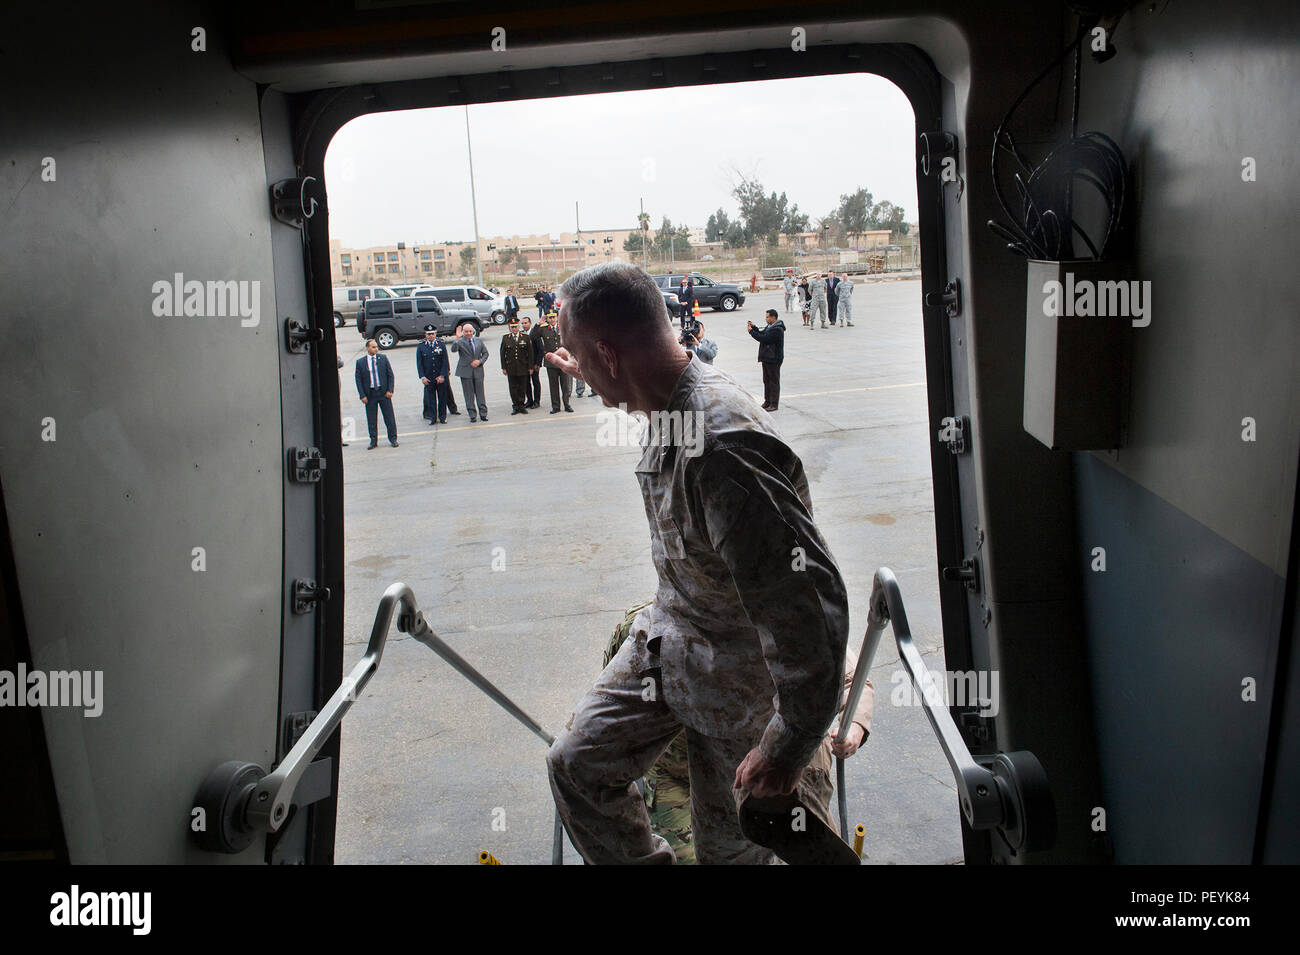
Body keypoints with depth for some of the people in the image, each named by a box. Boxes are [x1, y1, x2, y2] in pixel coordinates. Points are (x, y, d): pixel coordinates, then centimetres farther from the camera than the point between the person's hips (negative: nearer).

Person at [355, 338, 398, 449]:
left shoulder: (383, 358, 3)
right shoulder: (360, 362, 1)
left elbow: (390, 375, 4)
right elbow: (358, 380, 1)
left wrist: (390, 390, -6)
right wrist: (362, 396, -6)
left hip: (384, 393, 0)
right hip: (370, 394, 0)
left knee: (389, 417, 3)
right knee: (371, 419, 6)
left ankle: (393, 439, 16)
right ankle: (373, 441, 16)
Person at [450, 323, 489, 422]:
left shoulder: (479, 340, 9)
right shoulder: (460, 342, -3)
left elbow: (485, 353, 12)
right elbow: (453, 349, -21)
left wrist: (480, 361, -5)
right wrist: (457, 338, -32)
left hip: (478, 370, 2)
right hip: (465, 371, -2)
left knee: (480, 393, 5)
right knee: (469, 395, 2)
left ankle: (483, 414, 13)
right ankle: (472, 415, 8)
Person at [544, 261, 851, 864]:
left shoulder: (724, 448, -37)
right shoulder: (670, 403, -7)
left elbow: (811, 601, -36)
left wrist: (787, 747, -27)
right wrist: (590, 377, 40)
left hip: (742, 675, -8)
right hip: (668, 638, 8)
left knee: (728, 847, 10)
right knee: (577, 766, 11)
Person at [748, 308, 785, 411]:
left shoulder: (777, 330, -22)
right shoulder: (770, 326, 11)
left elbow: (764, 339, -26)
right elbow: (762, 334, 19)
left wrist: (751, 331, -18)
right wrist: (754, 327, 3)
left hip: (773, 360, -10)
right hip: (766, 358, 10)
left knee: (774, 381, -1)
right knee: (766, 380, 16)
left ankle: (774, 404, 5)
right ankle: (767, 401, 26)